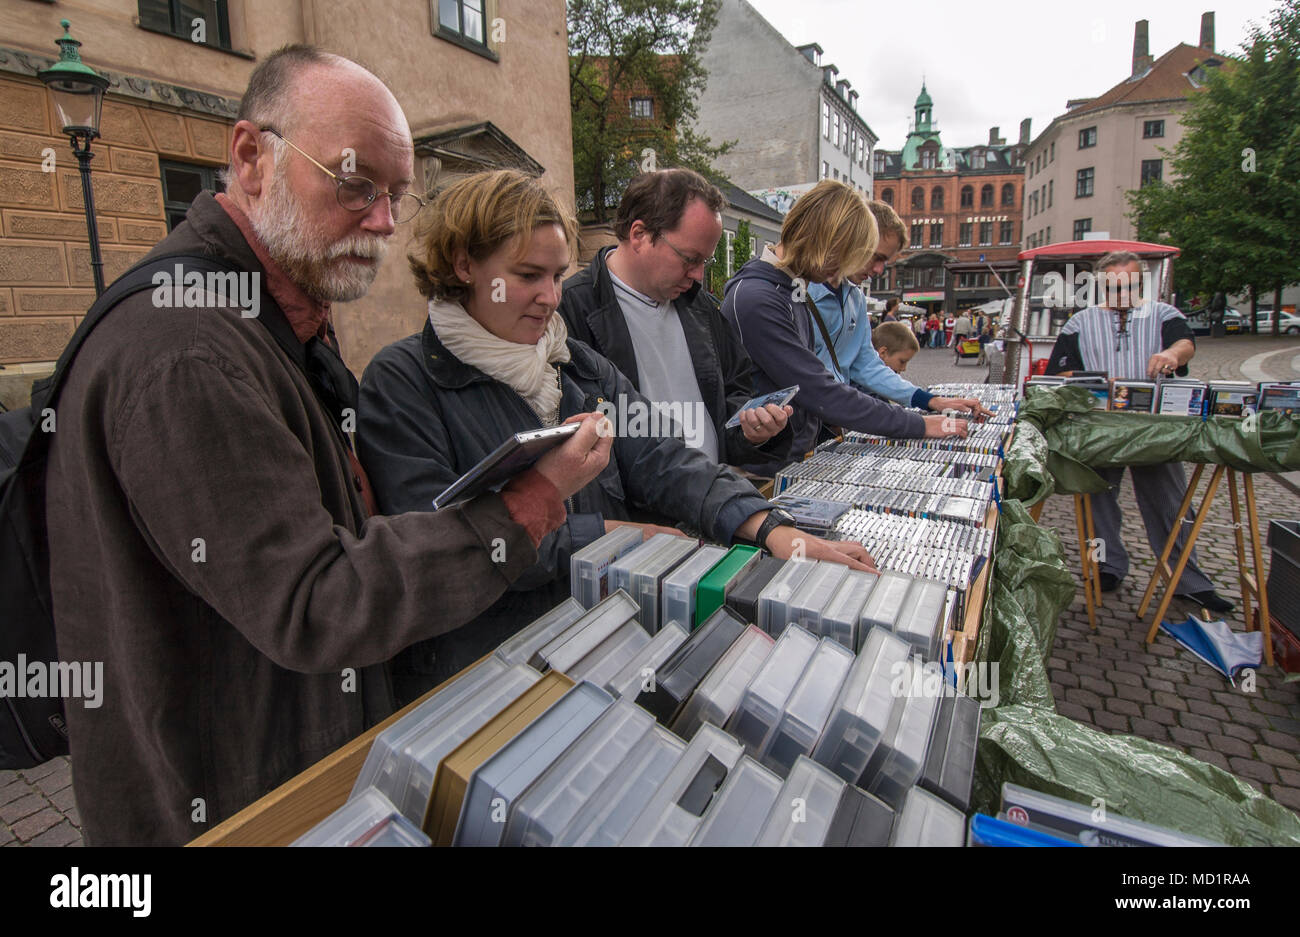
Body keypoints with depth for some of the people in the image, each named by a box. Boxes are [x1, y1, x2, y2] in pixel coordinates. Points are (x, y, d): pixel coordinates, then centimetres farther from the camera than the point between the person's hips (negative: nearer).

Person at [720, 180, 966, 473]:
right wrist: (919, 426, -13)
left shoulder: (792, 291, 11)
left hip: (799, 457, 8)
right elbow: (822, 395, -20)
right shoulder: (756, 301, -19)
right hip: (768, 471, -8)